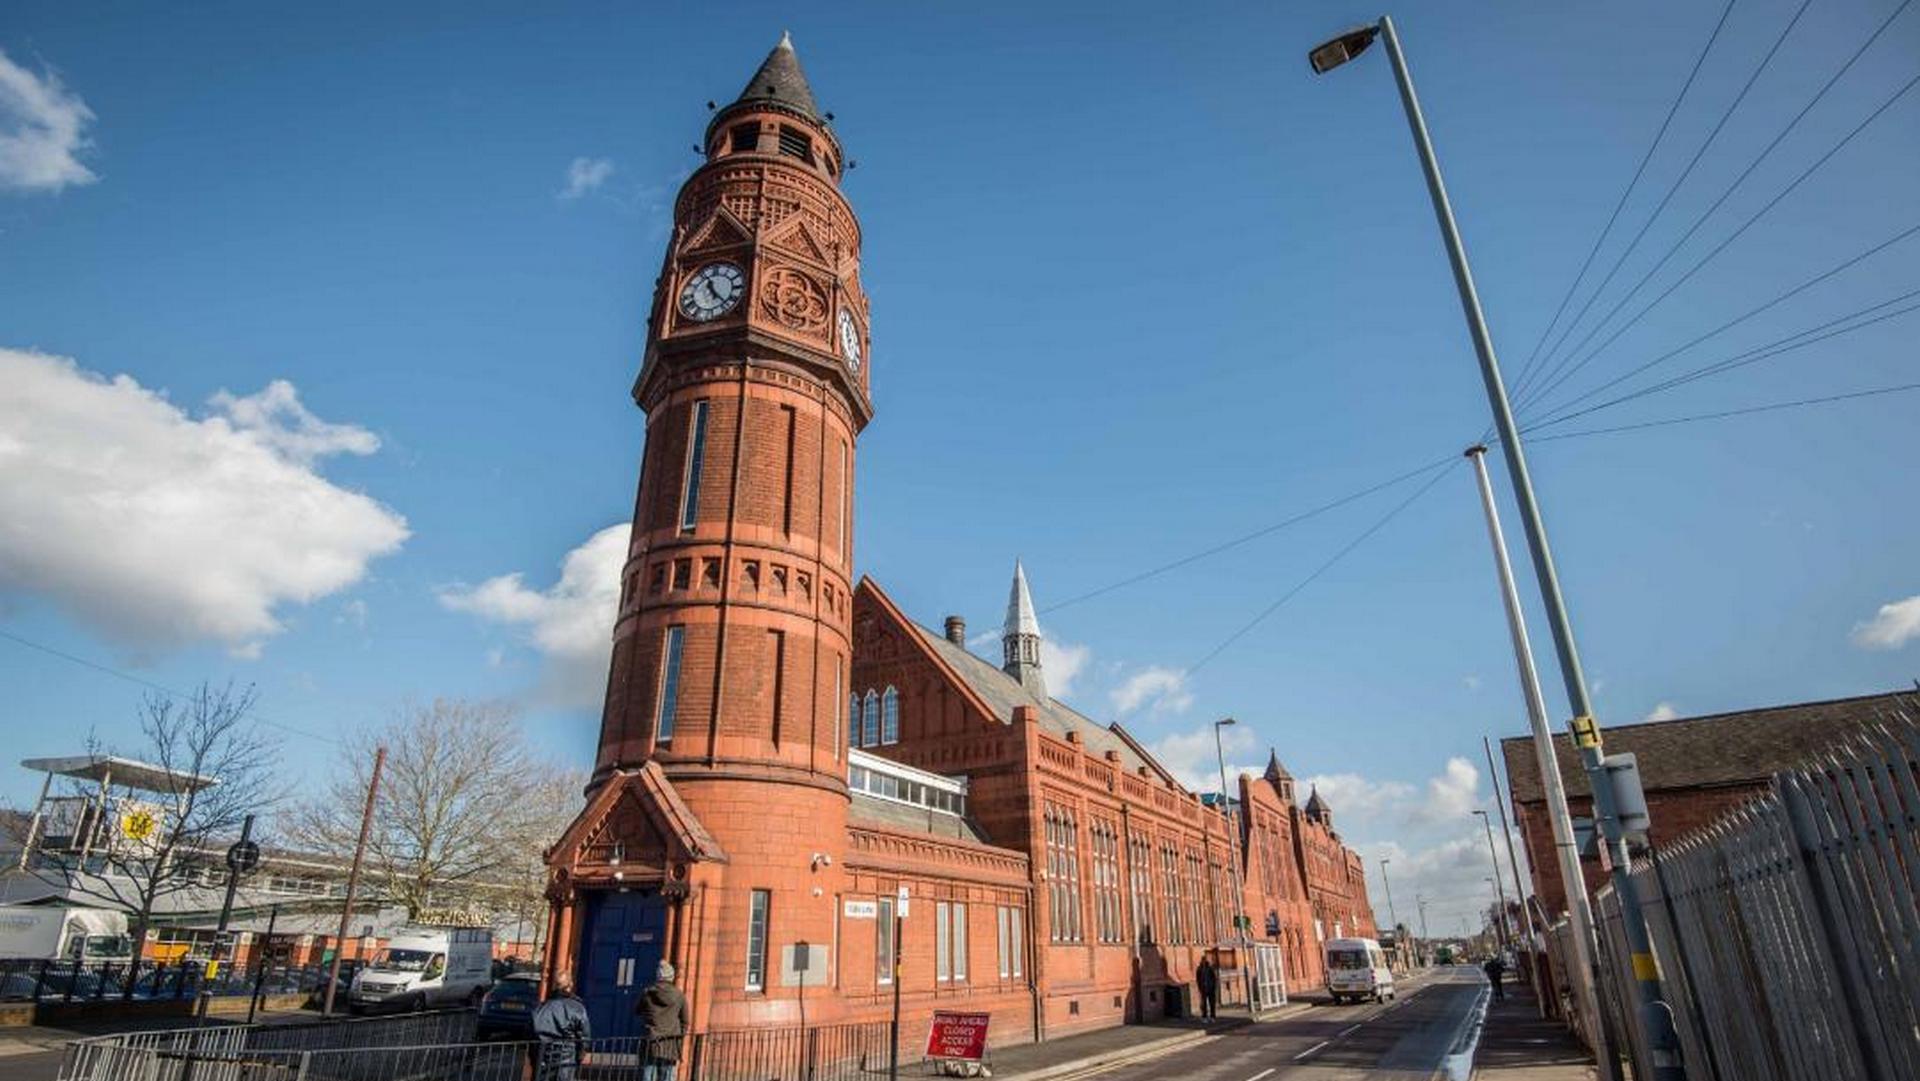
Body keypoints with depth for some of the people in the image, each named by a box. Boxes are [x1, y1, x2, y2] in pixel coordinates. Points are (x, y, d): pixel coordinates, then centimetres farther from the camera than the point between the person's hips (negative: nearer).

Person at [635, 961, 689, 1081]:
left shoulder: (647, 993, 0)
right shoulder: (679, 996, 3)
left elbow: (636, 1012, 18)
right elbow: (684, 1022, 10)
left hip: (650, 1045, 0)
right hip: (671, 1047, 1)